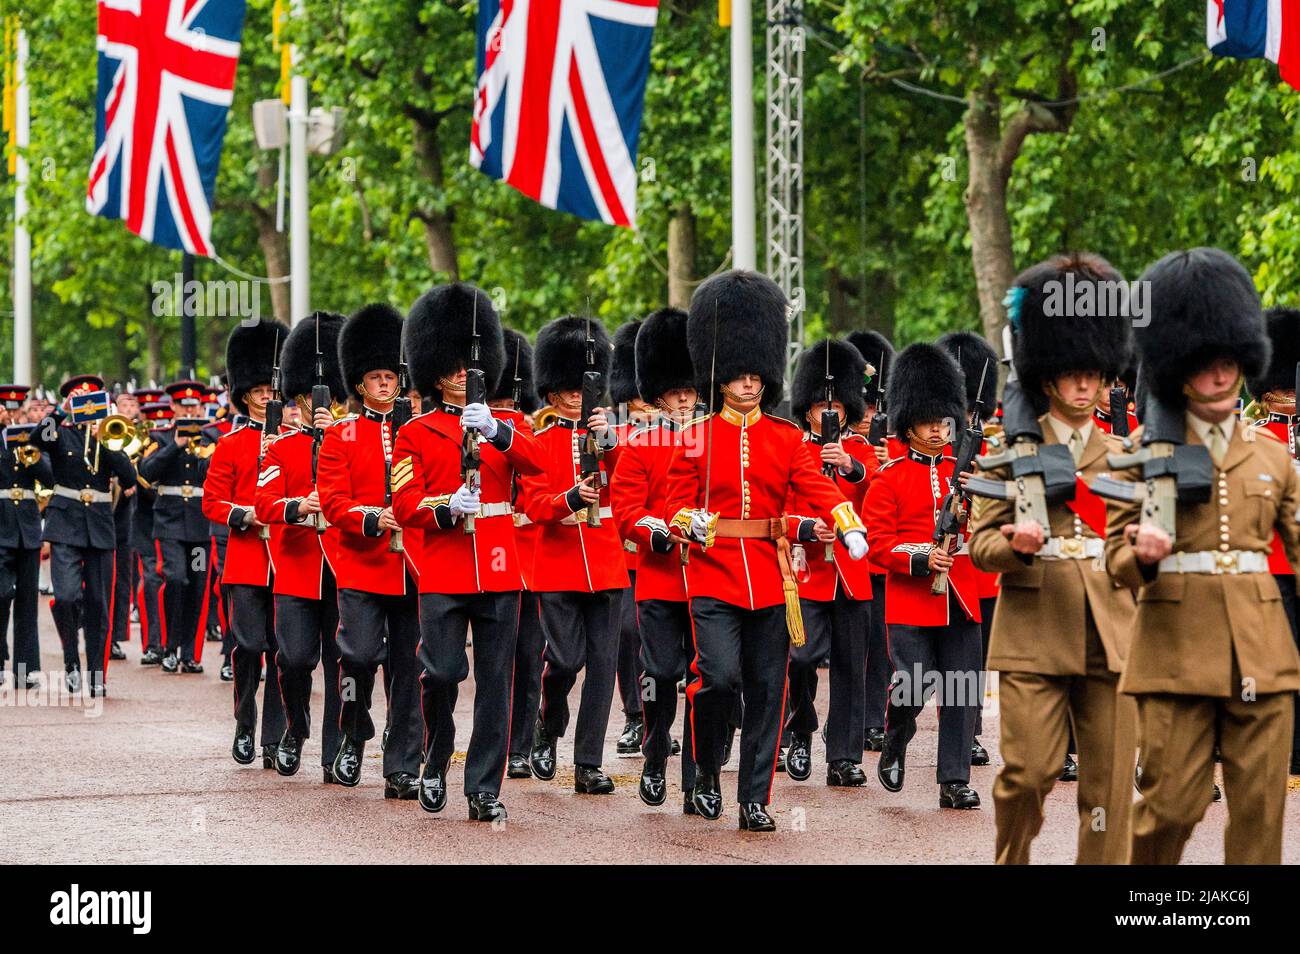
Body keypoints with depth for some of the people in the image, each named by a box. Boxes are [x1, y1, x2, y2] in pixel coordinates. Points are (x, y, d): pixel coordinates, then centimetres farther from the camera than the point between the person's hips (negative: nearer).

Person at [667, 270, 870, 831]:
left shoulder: (787, 438, 7)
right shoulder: (697, 440, 3)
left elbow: (817, 487, -5)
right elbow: (676, 503, 3)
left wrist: (849, 527, -24)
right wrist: (691, 523, -21)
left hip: (770, 578, 2)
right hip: (714, 574, -2)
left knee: (766, 691, 3)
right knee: (720, 677, -17)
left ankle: (755, 801, 10)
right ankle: (706, 775, 6)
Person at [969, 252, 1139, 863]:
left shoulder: (1122, 458, 13)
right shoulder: (1011, 452, 5)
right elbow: (981, 544, 3)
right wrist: (1014, 545, -18)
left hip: (1110, 636, 3)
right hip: (1033, 635, -3)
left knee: (1110, 782, 0)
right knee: (1028, 772, -6)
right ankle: (1010, 862, 17)